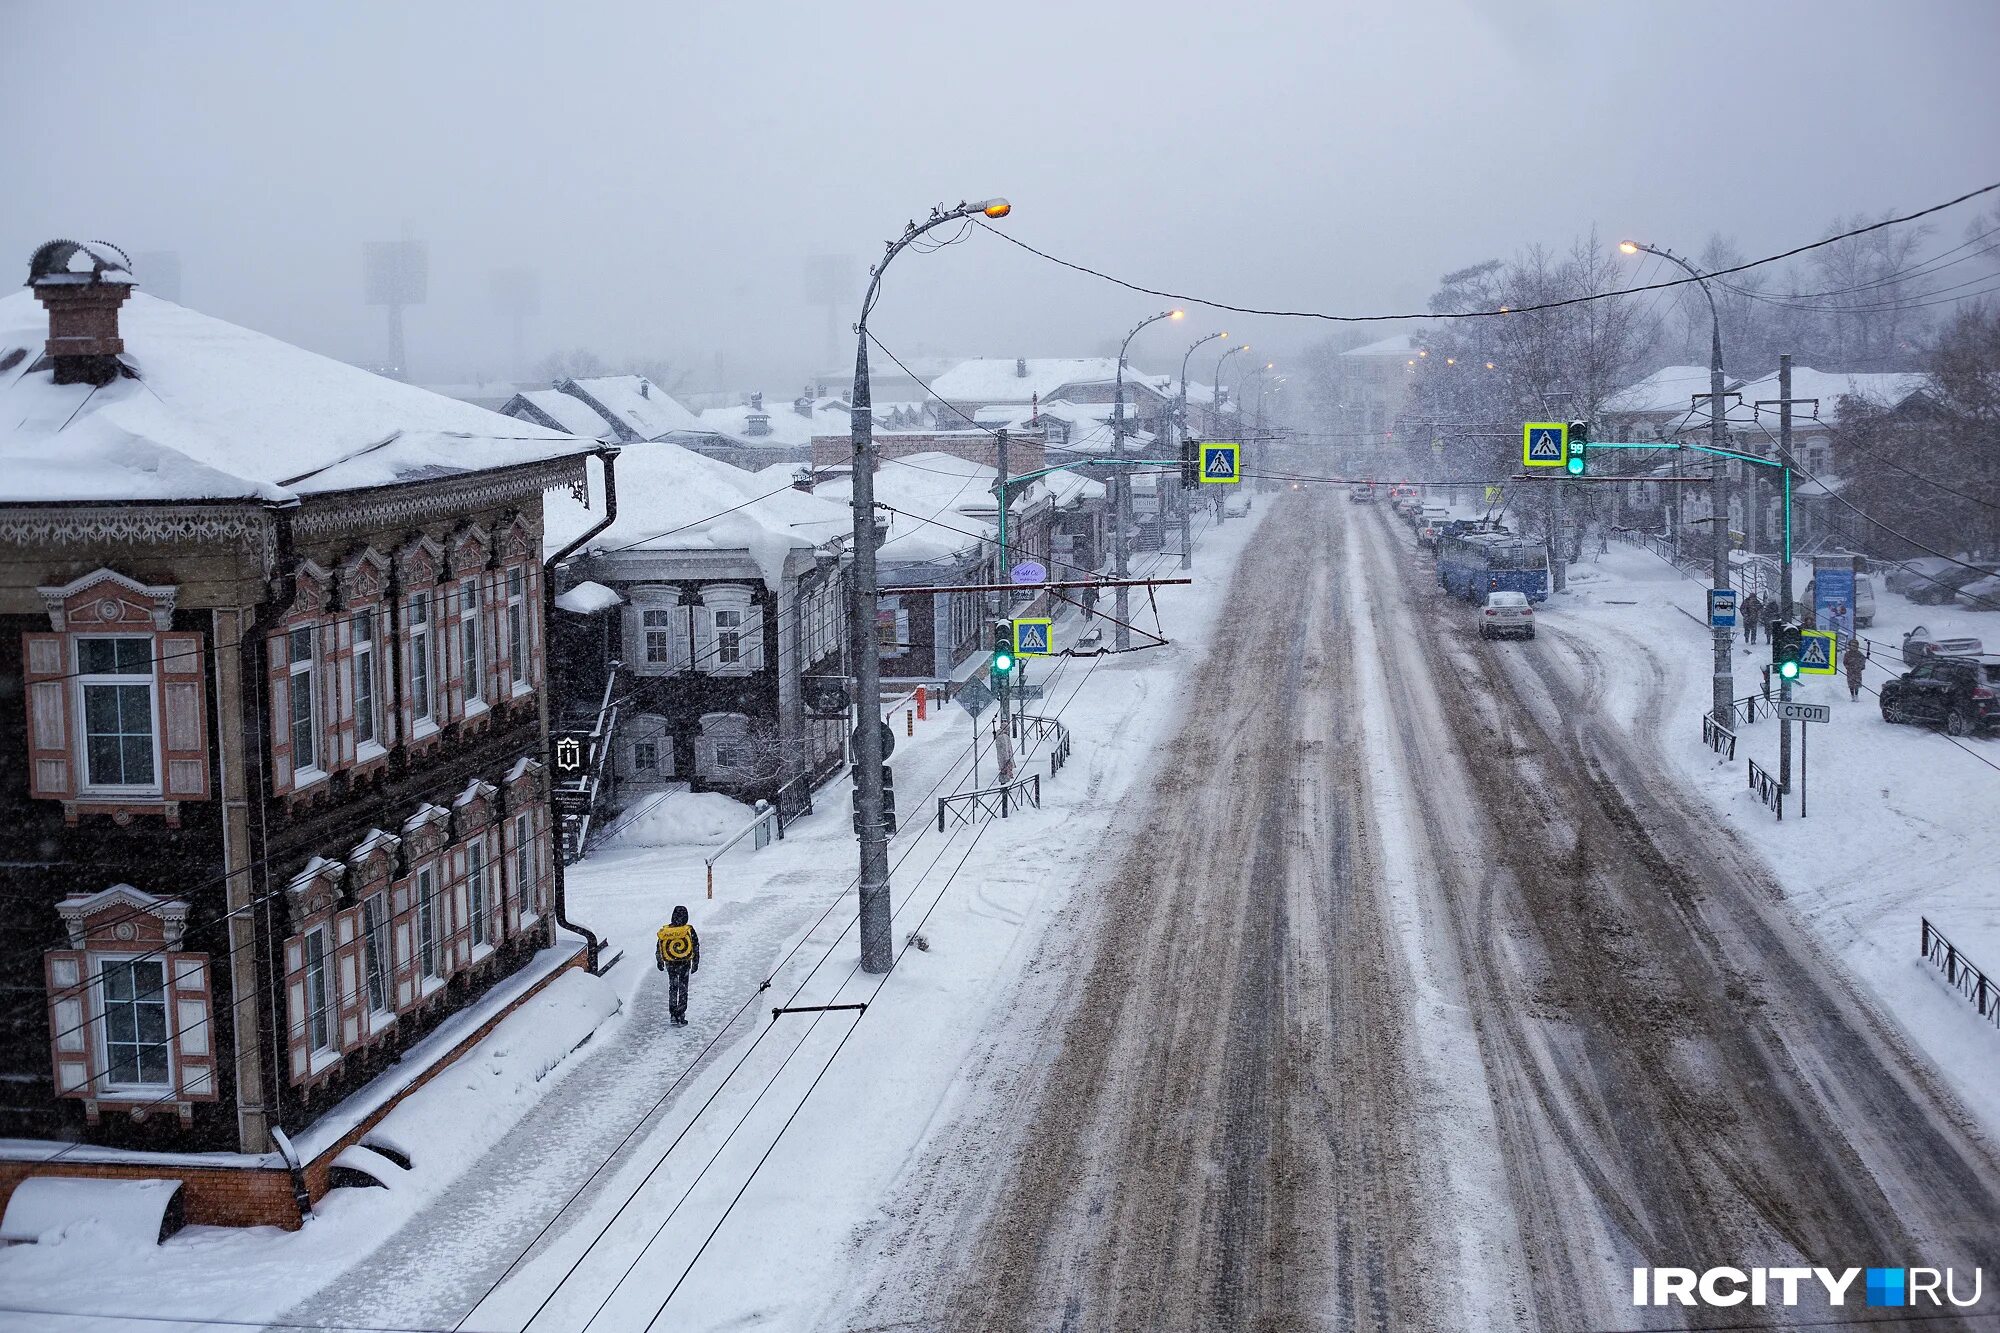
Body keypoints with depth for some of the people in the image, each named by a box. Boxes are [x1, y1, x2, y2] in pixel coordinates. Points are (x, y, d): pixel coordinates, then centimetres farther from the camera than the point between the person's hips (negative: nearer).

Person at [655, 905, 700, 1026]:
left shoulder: (664, 931, -7)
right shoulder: (689, 930, -13)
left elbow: (658, 948, 3)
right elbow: (696, 948, -6)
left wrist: (659, 962, 19)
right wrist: (696, 964, 7)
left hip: (670, 965, 2)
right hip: (685, 964, -2)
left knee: (672, 988, 20)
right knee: (683, 990, 8)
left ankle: (673, 1014, 22)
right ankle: (680, 1017, 7)